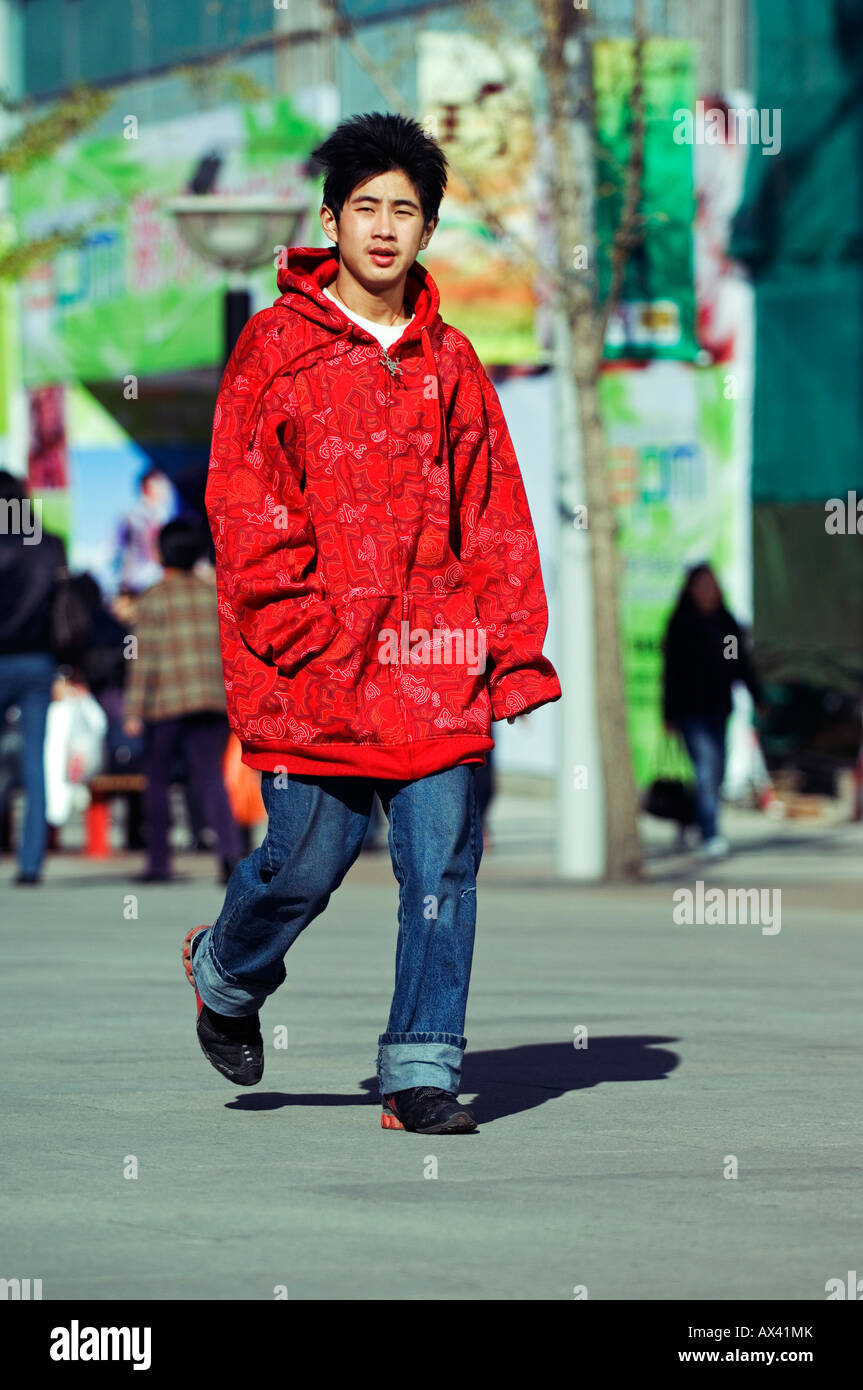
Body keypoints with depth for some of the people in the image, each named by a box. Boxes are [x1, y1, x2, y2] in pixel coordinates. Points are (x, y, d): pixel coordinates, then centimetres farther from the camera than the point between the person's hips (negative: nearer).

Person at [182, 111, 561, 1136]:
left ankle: (421, 1071, 4)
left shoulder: (448, 361, 12)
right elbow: (246, 514, -4)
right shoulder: (274, 348, 0)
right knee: (308, 860, 3)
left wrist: (513, 652, 5)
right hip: (313, 669, -3)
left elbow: (495, 516, 13)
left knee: (442, 865, -3)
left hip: (434, 665, 3)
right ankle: (227, 975, 34)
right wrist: (305, 640, -12)